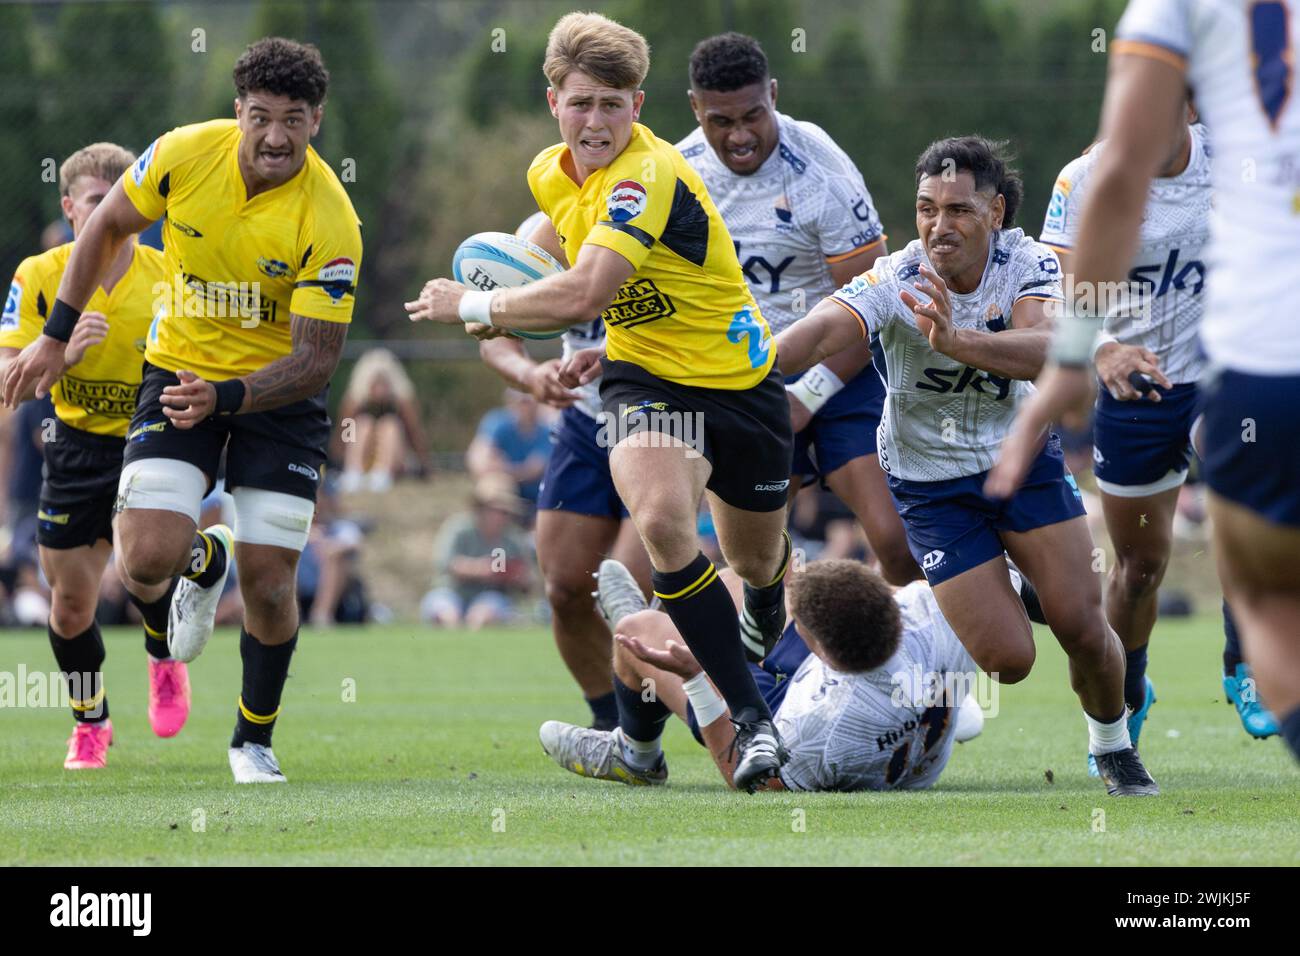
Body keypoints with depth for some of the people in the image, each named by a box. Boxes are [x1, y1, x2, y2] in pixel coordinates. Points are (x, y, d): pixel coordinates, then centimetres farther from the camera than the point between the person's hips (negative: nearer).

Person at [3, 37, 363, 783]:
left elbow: (317, 358, -23)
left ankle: (255, 741, 22)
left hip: (278, 391, -2)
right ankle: (204, 561, 24)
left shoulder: (331, 222, -25)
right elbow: (109, 227, 3)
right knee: (146, 561, -16)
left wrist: (226, 397, -39)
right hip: (181, 367, 2)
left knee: (268, 585, -6)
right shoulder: (185, 155, -18)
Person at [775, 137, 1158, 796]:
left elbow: (1049, 353, -35)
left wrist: (954, 339, -53)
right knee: (1008, 659, -10)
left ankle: (1113, 747, 22)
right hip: (931, 485, -2)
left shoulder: (1030, 265, -16)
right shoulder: (896, 282, -23)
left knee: (1082, 625, -8)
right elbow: (822, 331, -42)